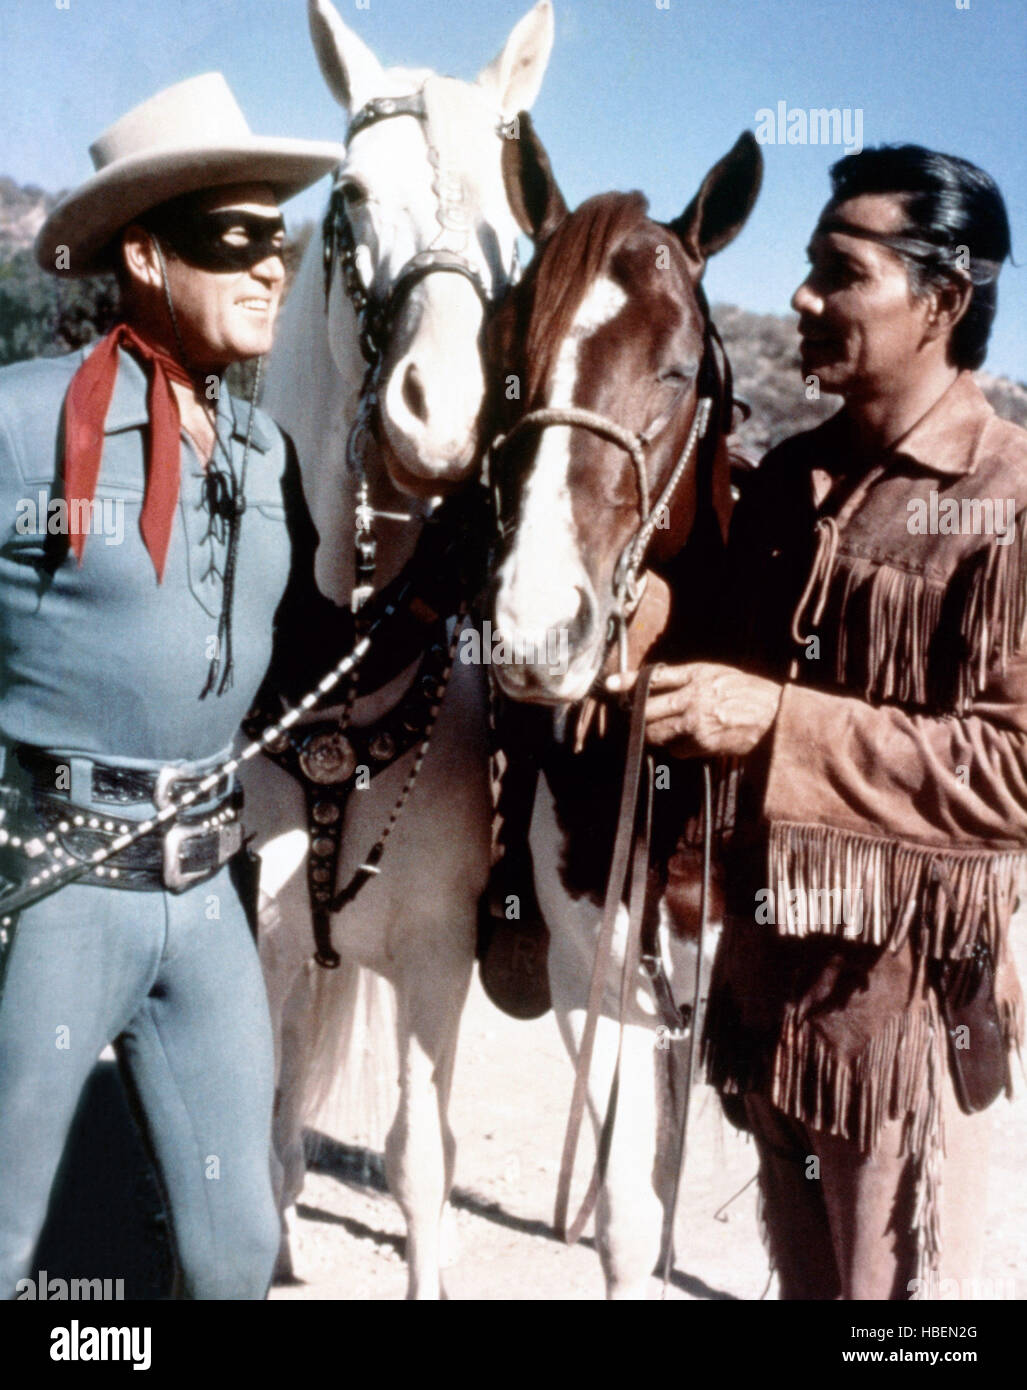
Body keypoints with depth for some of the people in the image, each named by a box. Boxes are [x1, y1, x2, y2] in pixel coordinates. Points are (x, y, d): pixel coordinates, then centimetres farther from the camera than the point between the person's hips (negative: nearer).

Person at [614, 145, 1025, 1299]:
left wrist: (774, 720, -29)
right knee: (800, 1270, 23)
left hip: (907, 982, -7)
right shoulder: (789, 479, 6)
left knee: (891, 1279, 10)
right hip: (772, 961, 7)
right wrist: (662, 662, -2)